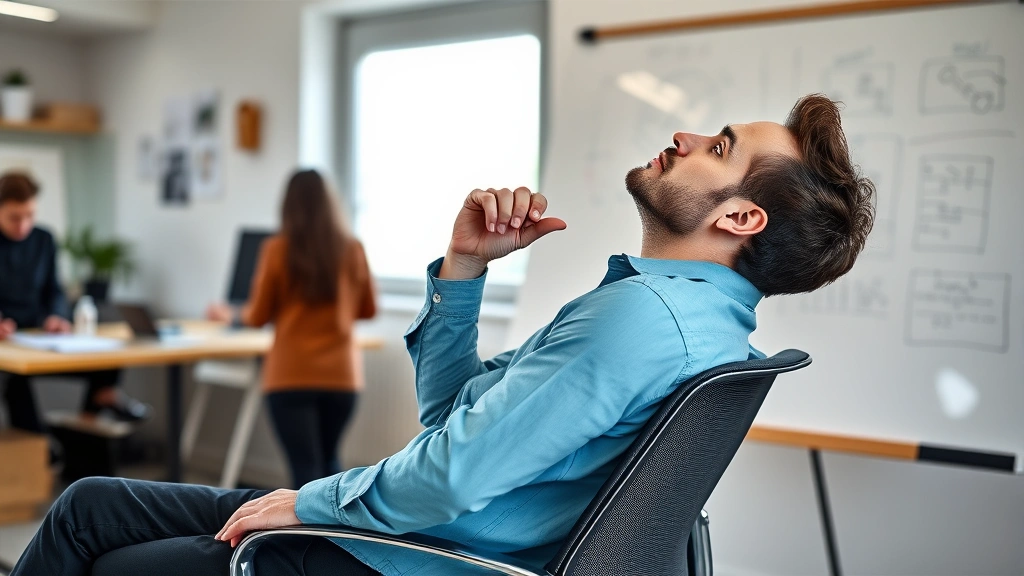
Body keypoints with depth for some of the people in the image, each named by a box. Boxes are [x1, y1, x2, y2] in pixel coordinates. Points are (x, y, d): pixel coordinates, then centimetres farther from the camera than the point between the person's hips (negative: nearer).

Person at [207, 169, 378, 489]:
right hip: (341, 374, 3)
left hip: (292, 375, -3)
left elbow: (259, 316, 0)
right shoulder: (352, 249, 1)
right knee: (328, 459, 23)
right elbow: (368, 309, 11)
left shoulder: (277, 249, -6)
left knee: (306, 467, -3)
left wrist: (228, 314, 22)